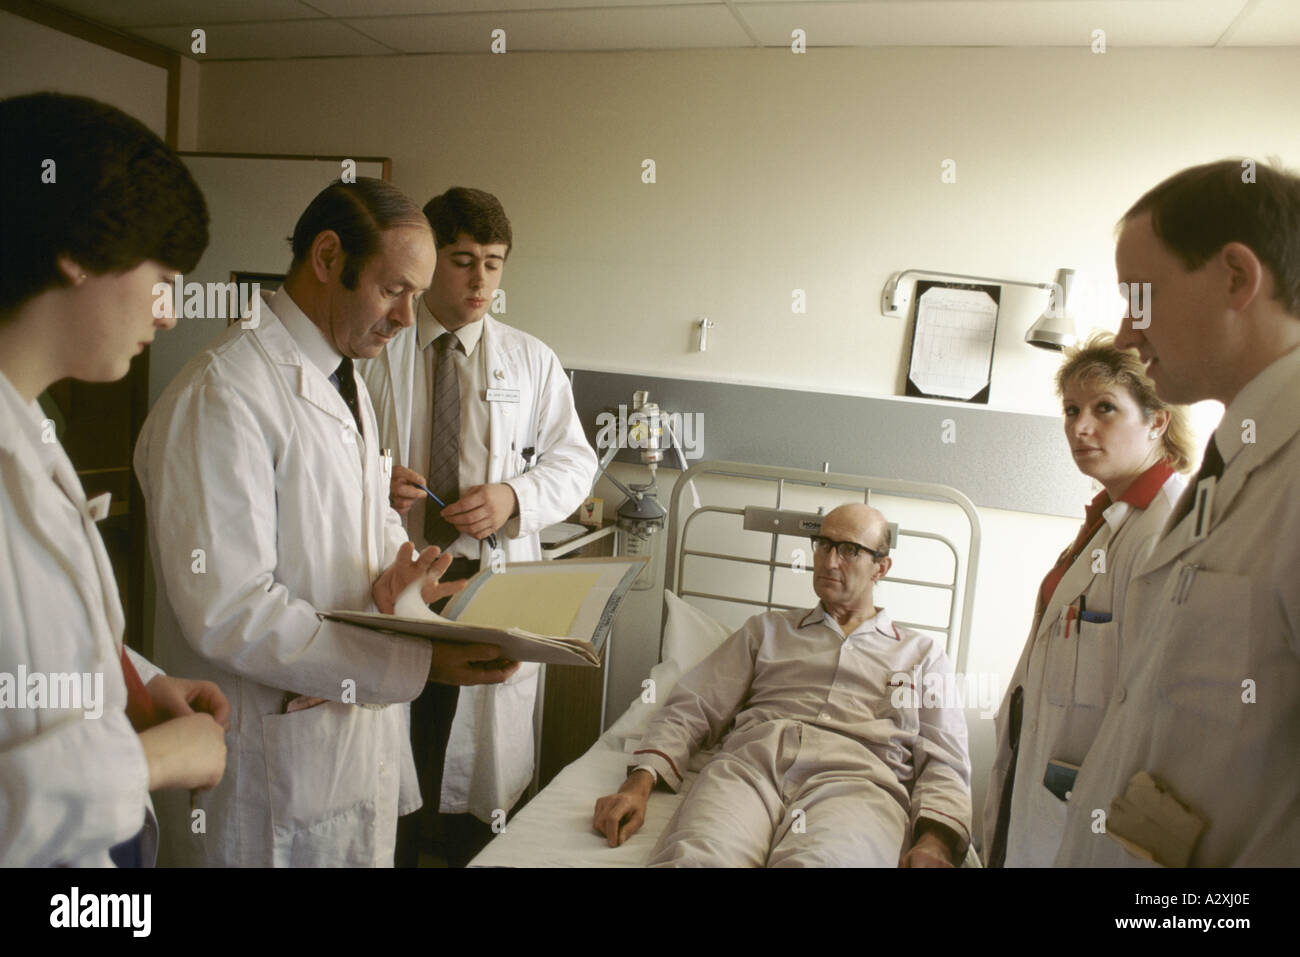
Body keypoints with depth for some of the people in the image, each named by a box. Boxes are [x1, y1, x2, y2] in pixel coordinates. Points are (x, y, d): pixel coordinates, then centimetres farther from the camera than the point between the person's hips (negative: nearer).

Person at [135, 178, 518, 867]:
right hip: (280, 756, -8)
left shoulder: (344, 379, 11)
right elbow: (227, 613, -25)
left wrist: (394, 569, -7)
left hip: (367, 727, 8)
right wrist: (415, 663, -28)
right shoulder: (221, 395, -21)